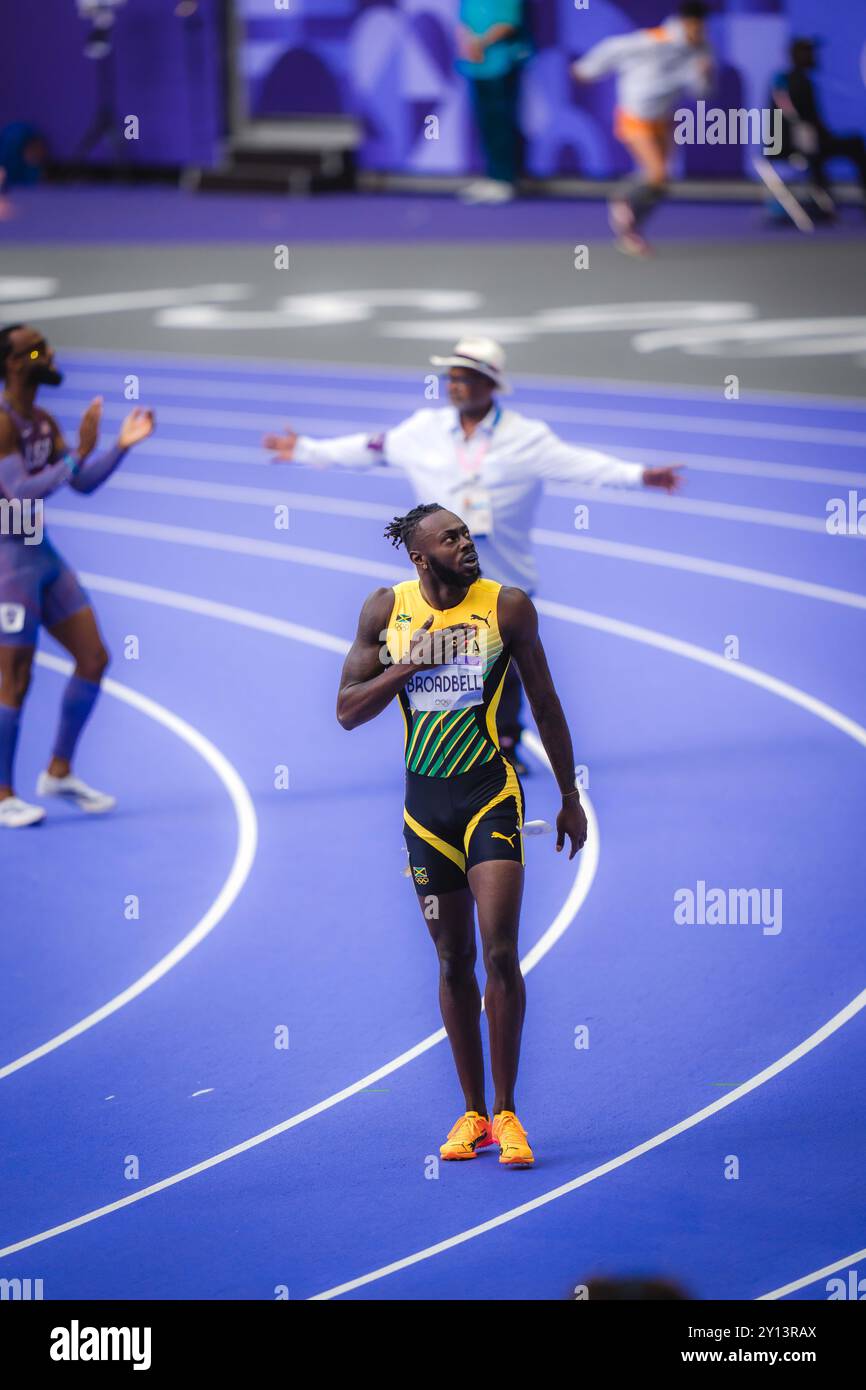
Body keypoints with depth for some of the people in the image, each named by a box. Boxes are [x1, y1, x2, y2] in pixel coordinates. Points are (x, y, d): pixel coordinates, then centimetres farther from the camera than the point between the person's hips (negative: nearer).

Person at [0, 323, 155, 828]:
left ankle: (59, 772, 21)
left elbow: (83, 483, 13)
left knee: (94, 657, 10)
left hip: (42, 551, 9)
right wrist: (79, 454, -27)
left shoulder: (44, 423, 10)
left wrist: (122, 446, 0)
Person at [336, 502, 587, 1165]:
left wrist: (570, 798, 8)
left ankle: (505, 1112, -5)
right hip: (426, 798, 2)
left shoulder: (508, 606, -5)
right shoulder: (386, 610, 1)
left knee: (500, 953, -13)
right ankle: (472, 1112, 17)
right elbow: (348, 711, 1)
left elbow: (545, 704, 5)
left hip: (491, 789, -2)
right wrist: (409, 665, -15)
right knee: (454, 962, 8)